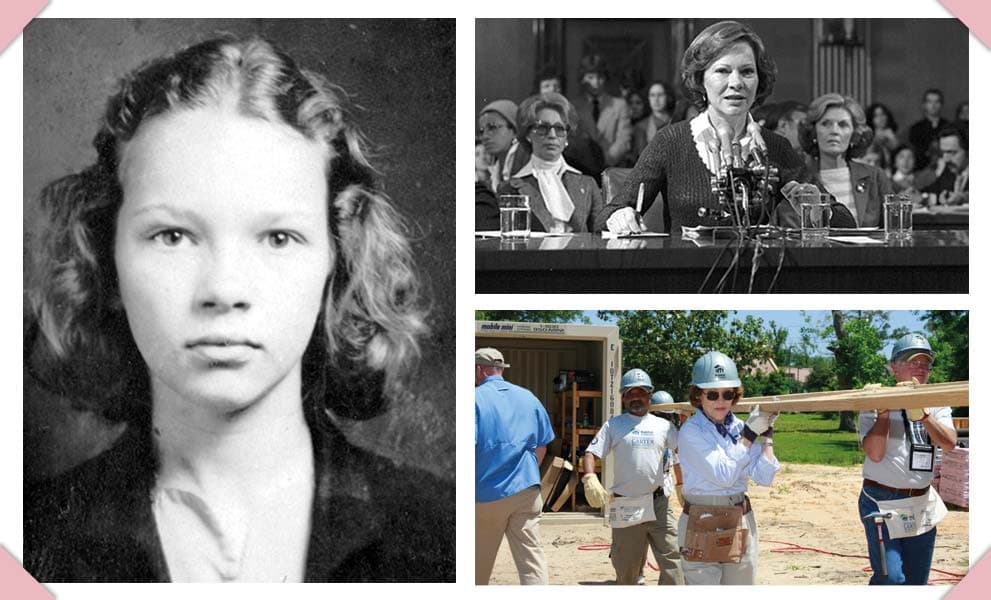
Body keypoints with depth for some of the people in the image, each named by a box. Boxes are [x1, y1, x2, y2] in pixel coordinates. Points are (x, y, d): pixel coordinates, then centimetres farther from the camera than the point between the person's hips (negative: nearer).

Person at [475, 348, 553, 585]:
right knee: (532, 556, -2)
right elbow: (542, 446, 16)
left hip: (486, 494, -3)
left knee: (479, 564, 12)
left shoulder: (475, 399, -7)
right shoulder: (528, 398, 9)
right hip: (526, 491, 3)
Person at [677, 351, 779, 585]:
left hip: (741, 522, 6)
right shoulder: (691, 431, -10)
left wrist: (767, 433, -3)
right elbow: (723, 474, -20)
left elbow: (764, 477, 1)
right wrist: (750, 434, -14)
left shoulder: (739, 428, 7)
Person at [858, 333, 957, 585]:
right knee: (891, 577, -17)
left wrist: (921, 413, -21)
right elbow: (875, 453, -17)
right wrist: (884, 408, -17)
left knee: (917, 581, 8)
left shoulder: (936, 405, 9)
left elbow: (949, 443, -11)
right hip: (881, 501, -5)